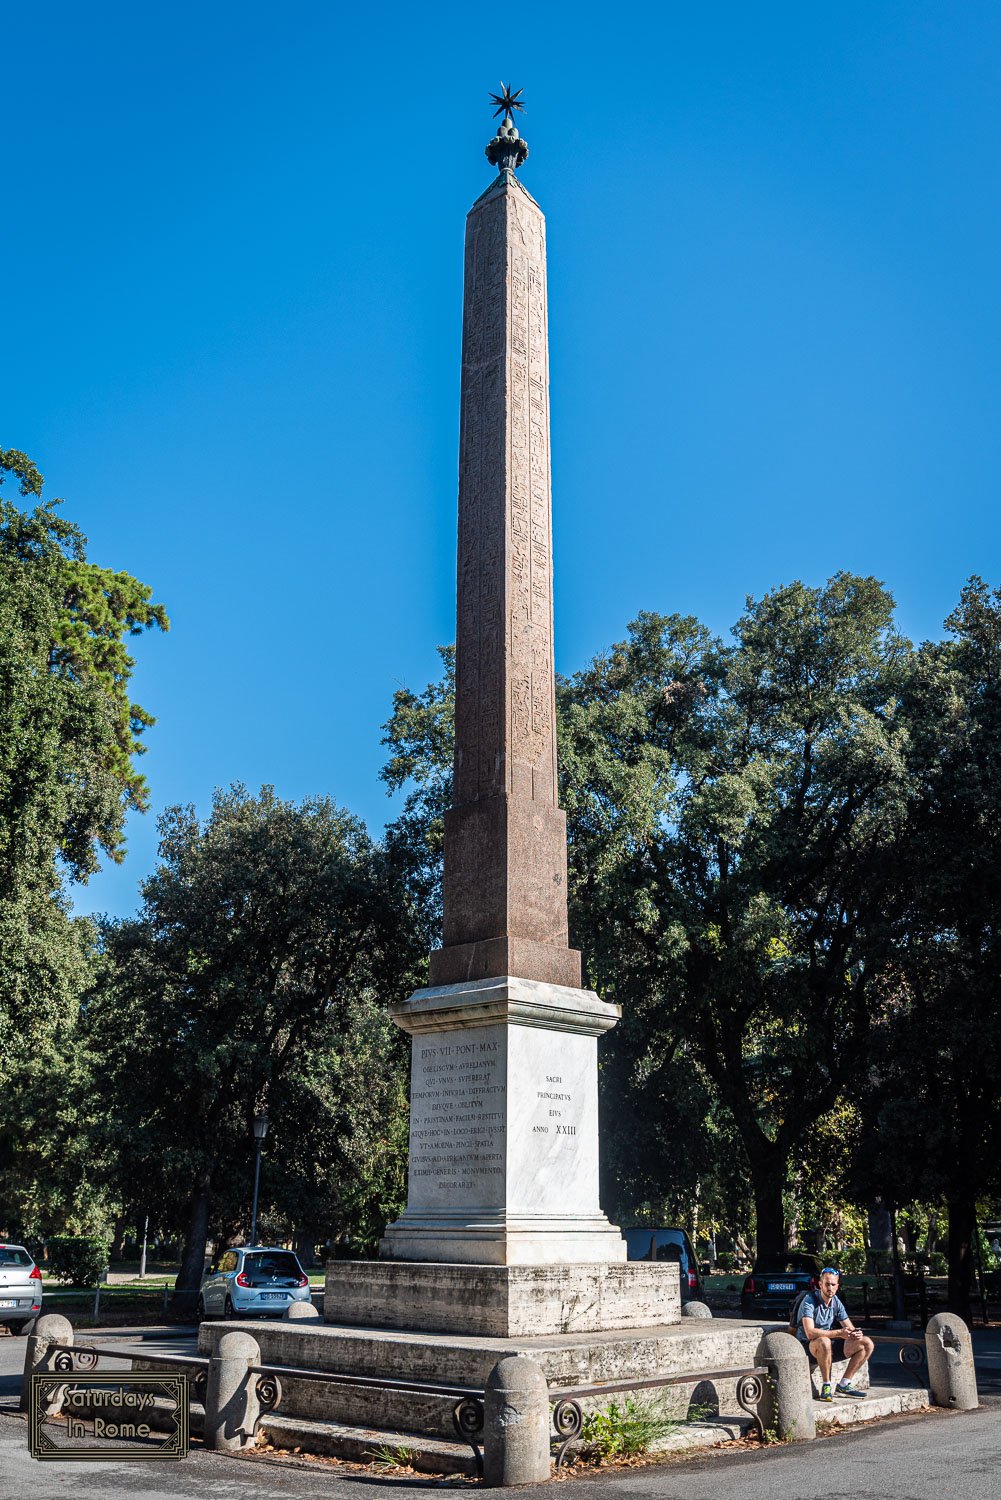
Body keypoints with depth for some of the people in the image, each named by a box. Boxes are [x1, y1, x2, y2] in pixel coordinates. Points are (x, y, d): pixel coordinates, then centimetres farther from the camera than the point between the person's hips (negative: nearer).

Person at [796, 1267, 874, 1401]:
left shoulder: (836, 1302, 4)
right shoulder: (809, 1301, -18)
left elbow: (850, 1329, 6)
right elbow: (810, 1333, -29)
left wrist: (856, 1333, -20)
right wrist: (839, 1333, -33)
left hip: (831, 1347, 7)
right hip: (809, 1347, -7)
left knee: (867, 1343, -4)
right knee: (824, 1342, -41)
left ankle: (844, 1384, 0)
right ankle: (826, 1386, -22)